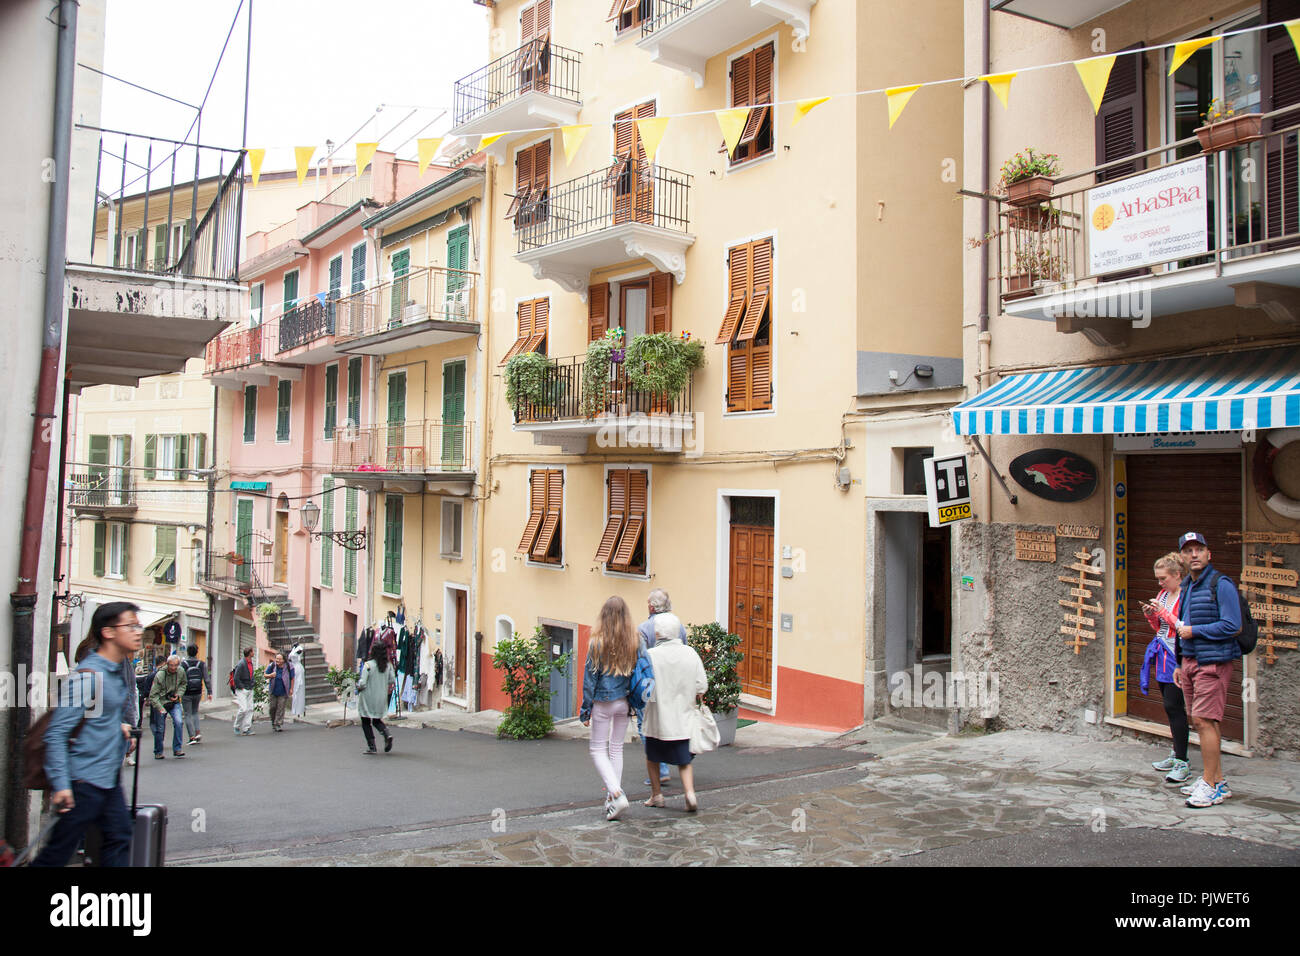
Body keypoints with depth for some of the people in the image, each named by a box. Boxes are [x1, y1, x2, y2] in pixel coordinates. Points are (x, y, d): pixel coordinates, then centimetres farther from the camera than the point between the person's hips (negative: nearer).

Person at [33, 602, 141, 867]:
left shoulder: (122, 668, 8)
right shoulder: (87, 675, -18)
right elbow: (56, 733, -21)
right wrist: (60, 784, -24)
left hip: (110, 776, 9)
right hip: (84, 779, -9)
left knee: (119, 836, 9)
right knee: (58, 853, -1)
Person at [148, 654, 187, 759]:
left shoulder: (181, 672, -6)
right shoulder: (159, 675, -19)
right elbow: (153, 695, -16)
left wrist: (178, 694, -4)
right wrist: (160, 708, -27)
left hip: (174, 702, 2)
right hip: (161, 702, -2)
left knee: (179, 722, -18)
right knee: (160, 729, 4)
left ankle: (177, 749, -9)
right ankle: (158, 752, 25)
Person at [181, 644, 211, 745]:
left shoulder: (183, 663, -9)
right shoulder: (202, 664, -3)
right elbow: (207, 679, -4)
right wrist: (209, 692, 1)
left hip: (186, 693, -3)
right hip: (198, 692, 3)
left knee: (188, 715, 5)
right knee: (195, 712, 21)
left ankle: (192, 737, -1)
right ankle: (197, 732, 7)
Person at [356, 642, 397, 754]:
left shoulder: (368, 665, -17)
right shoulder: (388, 666, -2)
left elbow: (362, 683, -18)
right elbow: (393, 682, -1)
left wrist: (358, 687, 2)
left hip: (368, 699, -5)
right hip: (382, 699, 5)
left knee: (366, 722, 10)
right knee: (377, 720, 22)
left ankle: (371, 746, 8)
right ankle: (387, 734, -4)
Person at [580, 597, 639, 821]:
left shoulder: (597, 643, -12)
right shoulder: (634, 642, -4)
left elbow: (590, 678, -8)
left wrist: (585, 710, -1)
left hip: (603, 703, -4)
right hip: (624, 702, 4)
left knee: (598, 750, 7)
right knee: (617, 749, 16)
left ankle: (616, 794, -11)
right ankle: (613, 800, 18)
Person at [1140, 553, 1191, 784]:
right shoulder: (1163, 594, 14)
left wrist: (1164, 612, -18)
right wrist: (1151, 615, 3)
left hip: (1177, 657, -8)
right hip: (1164, 655, 8)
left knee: (1173, 706, -10)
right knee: (1171, 707, 12)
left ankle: (1182, 764, -7)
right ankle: (1177, 754, 21)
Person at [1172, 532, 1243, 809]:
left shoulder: (1221, 585, -10)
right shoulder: (1187, 586, 16)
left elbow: (1232, 626, -19)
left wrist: (1194, 631, -11)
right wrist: (1180, 664, 22)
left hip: (1212, 662, -8)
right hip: (1190, 662, 9)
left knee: (1204, 721, -10)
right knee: (1200, 722, 11)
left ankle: (1211, 785, -3)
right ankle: (1218, 780, 20)